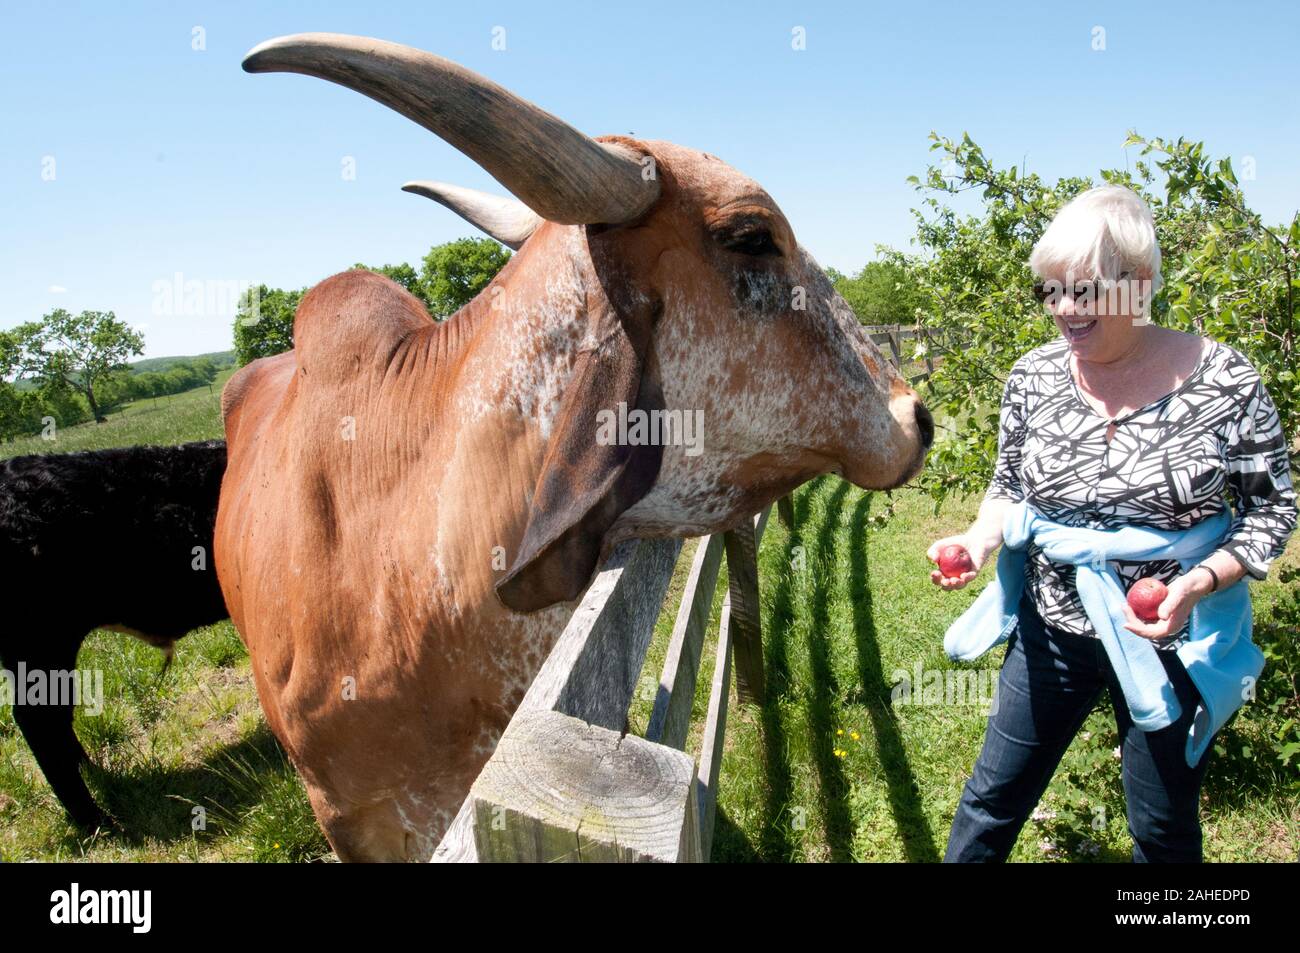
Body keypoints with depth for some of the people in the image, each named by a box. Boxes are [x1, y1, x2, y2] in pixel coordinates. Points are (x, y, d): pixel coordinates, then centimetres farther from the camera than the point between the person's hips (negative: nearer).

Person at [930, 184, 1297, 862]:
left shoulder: (1223, 379, -15)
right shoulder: (1033, 376, -6)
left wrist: (1201, 579, -23)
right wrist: (978, 541, -13)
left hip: (1172, 637, -2)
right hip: (1051, 628, 3)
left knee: (1164, 829, 19)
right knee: (992, 801, 15)